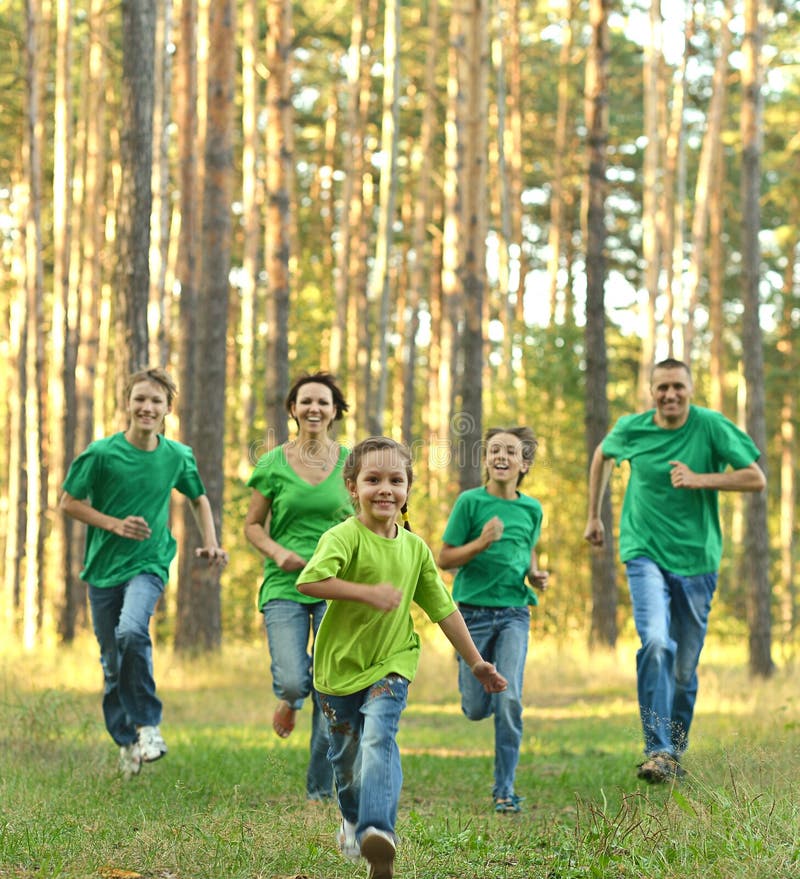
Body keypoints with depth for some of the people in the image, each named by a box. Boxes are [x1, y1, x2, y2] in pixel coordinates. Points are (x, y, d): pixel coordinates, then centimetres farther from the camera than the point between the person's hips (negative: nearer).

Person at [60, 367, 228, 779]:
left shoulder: (178, 456, -1)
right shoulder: (102, 453, -8)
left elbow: (199, 499, 18)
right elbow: (69, 502, -1)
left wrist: (211, 543, 5)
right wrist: (114, 524, -14)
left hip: (149, 564, -1)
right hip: (104, 566, 1)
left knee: (132, 630, -30)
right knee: (112, 663, 7)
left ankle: (147, 724, -14)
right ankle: (126, 742, 27)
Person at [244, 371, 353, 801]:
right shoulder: (273, 464, 1)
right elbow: (252, 525, 8)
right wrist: (277, 552, -11)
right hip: (285, 587, -1)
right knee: (291, 681, -16)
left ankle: (320, 789, 11)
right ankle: (290, 701, 24)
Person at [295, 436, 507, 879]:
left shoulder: (415, 548, 1)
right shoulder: (345, 536, -15)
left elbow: (443, 608, 11)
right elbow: (308, 580, -33)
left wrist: (476, 662, 13)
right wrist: (368, 593, -35)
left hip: (390, 664, 1)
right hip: (339, 664, -1)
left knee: (379, 735, -23)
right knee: (346, 755, 12)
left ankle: (378, 829, -35)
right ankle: (353, 819, 42)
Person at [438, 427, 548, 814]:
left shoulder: (531, 508, 4)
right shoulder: (470, 501, -7)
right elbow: (444, 558, -5)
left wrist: (534, 573, 3)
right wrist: (482, 543, -20)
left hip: (514, 612, 1)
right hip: (474, 611, -1)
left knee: (509, 700, -12)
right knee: (476, 709, 4)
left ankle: (505, 789, -2)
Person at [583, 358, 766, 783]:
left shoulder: (712, 426, -8)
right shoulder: (632, 428, -2)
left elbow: (756, 479, -9)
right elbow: (602, 456, 21)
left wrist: (699, 480, -19)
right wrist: (593, 516, 22)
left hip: (696, 558, 1)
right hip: (645, 553, 0)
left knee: (685, 668, 8)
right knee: (656, 642, -24)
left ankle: (675, 752, 27)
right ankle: (657, 751, -24)